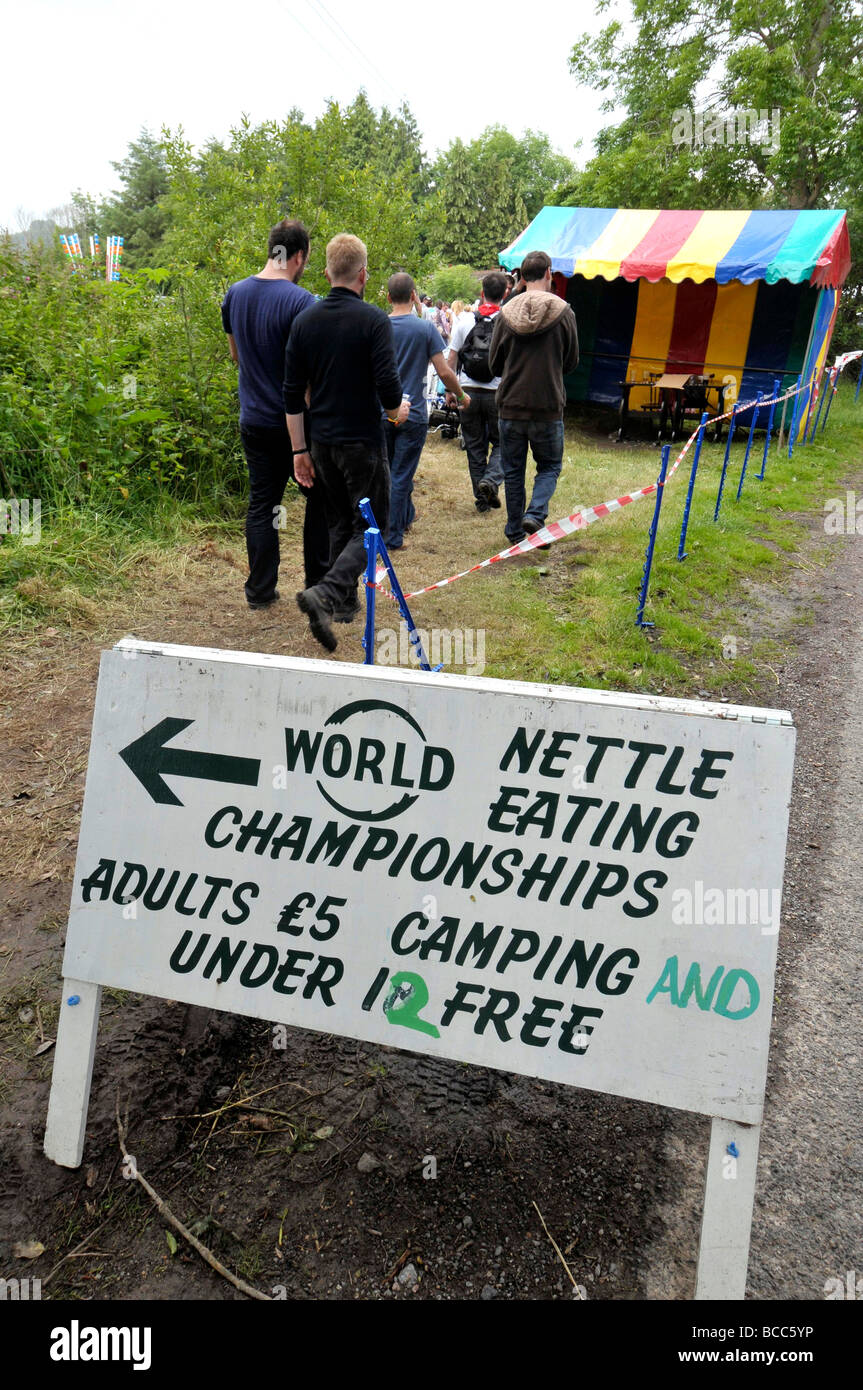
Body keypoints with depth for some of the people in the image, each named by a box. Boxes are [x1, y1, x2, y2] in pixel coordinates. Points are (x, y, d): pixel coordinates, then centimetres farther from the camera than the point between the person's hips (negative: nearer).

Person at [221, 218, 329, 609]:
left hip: (253, 420, 6)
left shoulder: (235, 293, 5)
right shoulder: (301, 302, -17)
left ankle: (260, 590, 14)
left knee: (261, 502, 11)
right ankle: (318, 584, 14)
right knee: (320, 498, 10)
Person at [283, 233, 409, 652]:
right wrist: (396, 412, 7)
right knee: (369, 528, 0)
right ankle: (324, 593, -20)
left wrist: (300, 450, 9)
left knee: (340, 524, 19)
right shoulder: (373, 320, -11)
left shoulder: (305, 321, 4)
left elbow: (293, 394, 4)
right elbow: (388, 386, -16)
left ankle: (345, 601, 25)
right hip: (363, 442, -6)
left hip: (322, 443, 6)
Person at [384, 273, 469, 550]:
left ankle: (406, 515, 37)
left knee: (397, 470, 21)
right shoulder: (425, 328, -8)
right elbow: (444, 372, -9)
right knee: (401, 475, 1)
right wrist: (461, 395, 8)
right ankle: (393, 537, 2)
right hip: (412, 413, -3)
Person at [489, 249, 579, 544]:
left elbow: (494, 363, 5)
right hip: (548, 406, -2)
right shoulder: (563, 312, -6)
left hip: (510, 405, 2)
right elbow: (571, 362, 3)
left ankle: (515, 530, 18)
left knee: (513, 471, 13)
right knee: (550, 466, 14)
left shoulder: (506, 313, -2)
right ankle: (535, 514, -8)